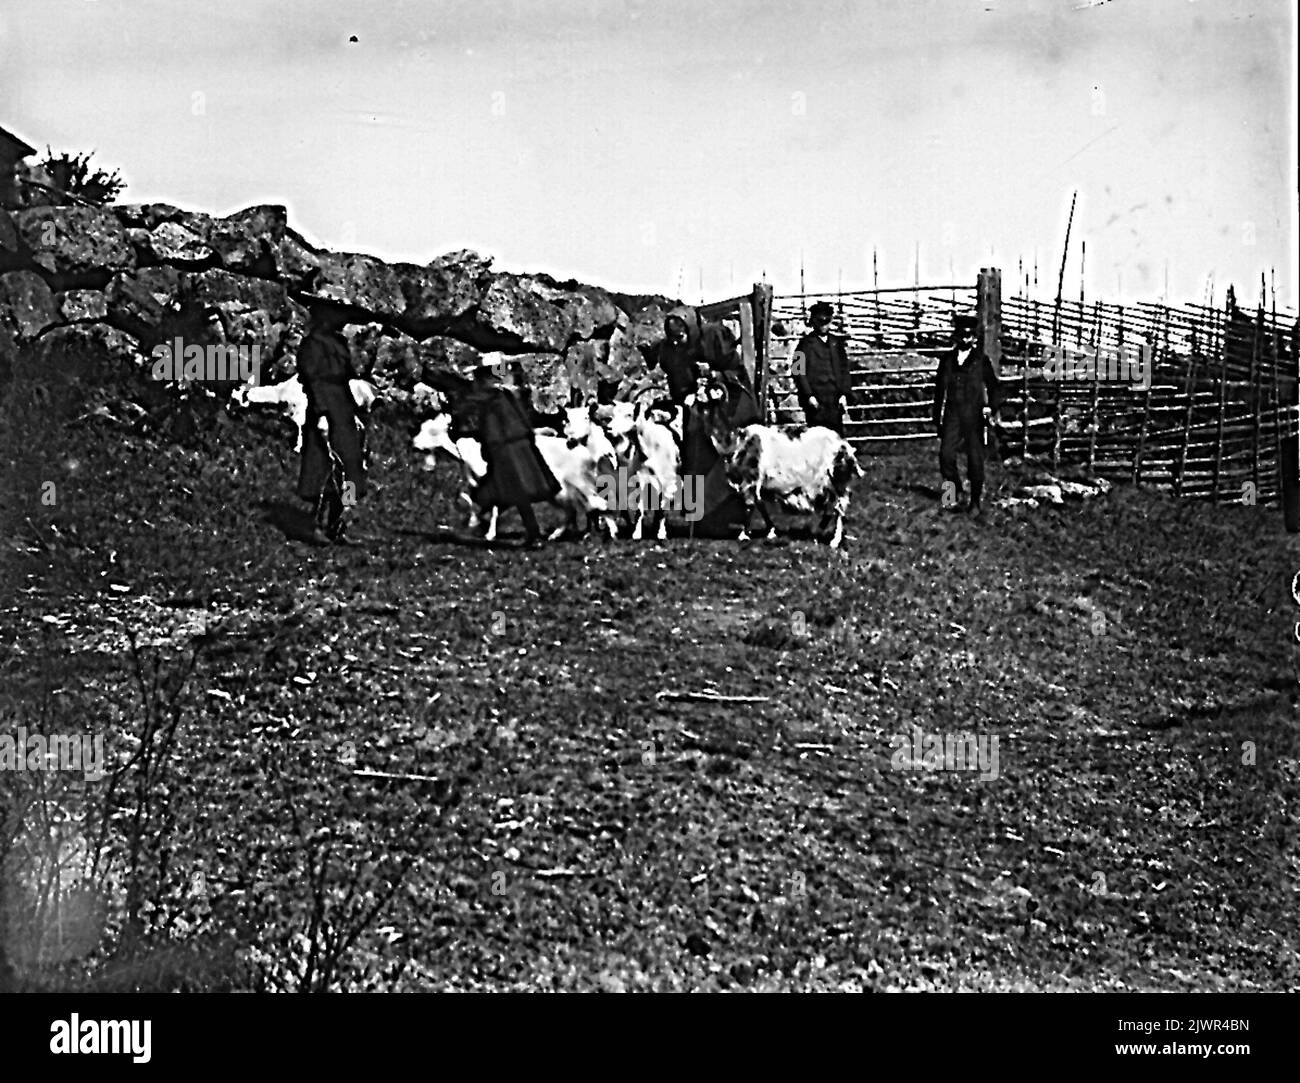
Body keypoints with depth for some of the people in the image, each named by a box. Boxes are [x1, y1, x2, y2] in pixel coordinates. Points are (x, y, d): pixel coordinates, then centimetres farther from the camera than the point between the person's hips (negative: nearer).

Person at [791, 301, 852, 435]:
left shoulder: (837, 342, 16)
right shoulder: (806, 343, 2)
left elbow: (844, 369, 15)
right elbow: (798, 372, -3)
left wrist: (844, 394, 4)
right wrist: (809, 396, -11)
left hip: (836, 402, 4)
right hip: (815, 402, -4)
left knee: (837, 437, 1)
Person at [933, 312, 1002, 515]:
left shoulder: (981, 360, 3)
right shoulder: (947, 360, 9)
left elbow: (994, 387, 8)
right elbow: (939, 390, 15)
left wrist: (991, 406, -10)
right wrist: (937, 420, 15)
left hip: (974, 417, -1)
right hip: (952, 415, 2)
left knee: (975, 460, 1)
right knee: (946, 454, -14)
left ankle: (975, 502, 13)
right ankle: (955, 492, 6)